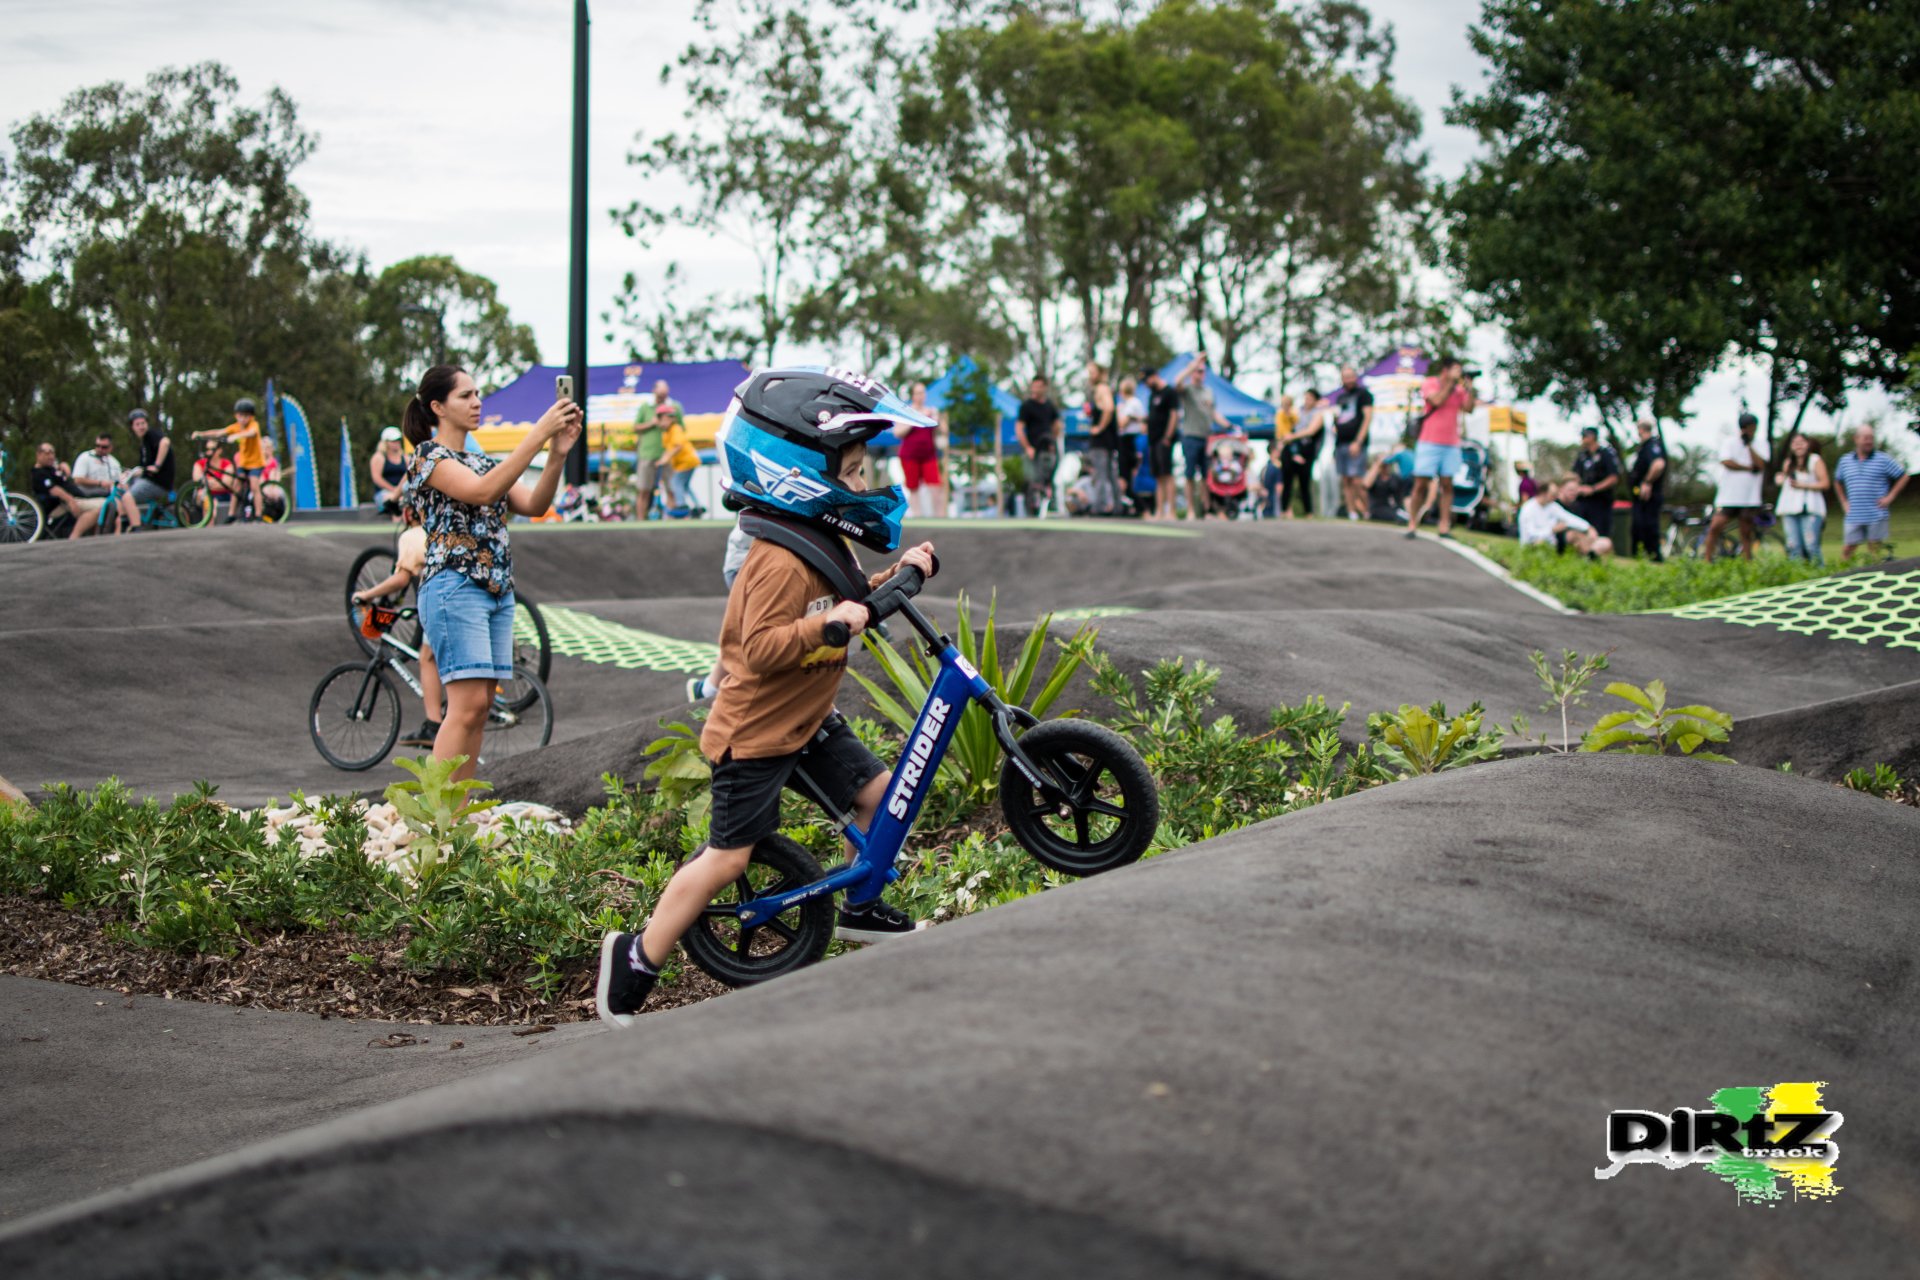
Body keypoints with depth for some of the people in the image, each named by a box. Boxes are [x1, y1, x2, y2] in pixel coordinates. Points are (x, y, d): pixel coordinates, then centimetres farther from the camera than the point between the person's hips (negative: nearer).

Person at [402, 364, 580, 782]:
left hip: (497, 591, 8)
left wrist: (557, 454, -9)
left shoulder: (482, 461, 21)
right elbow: (481, 492, -22)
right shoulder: (429, 457, -4)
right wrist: (538, 435, -24)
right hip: (455, 587, -8)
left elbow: (533, 505, 7)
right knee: (467, 705, -15)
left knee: (480, 707, 3)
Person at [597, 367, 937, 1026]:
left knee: (877, 793, 11)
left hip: (808, 721, 10)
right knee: (730, 855, -7)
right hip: (755, 731, -10)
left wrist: (897, 576, 9)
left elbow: (847, 605, 21)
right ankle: (636, 959, 3)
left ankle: (860, 908, 30)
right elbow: (762, 647, -31)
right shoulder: (779, 561, -26)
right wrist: (826, 626, -39)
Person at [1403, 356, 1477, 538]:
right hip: (1429, 443, -3)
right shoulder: (1429, 384, 0)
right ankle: (1412, 524, 1)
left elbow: (1469, 408, 2)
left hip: (1451, 444, 3)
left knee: (1447, 485, -1)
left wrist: (1469, 388, -6)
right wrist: (1451, 381, -10)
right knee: (1421, 484, -3)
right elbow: (1437, 401, -16)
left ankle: (1444, 527, -2)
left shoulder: (1459, 389, 10)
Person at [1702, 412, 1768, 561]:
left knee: (1746, 534, 4)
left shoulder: (1761, 446, 9)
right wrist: (1750, 468, -7)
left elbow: (1761, 465, -8)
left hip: (1750, 499, 1)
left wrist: (1748, 445, -9)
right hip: (1727, 497, -1)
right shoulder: (1729, 442, 5)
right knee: (1714, 527, -10)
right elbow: (1727, 462, -10)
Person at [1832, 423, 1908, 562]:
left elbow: (1903, 476, 3)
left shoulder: (1883, 459, -1)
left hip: (1877, 516, -3)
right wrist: (1844, 502, 14)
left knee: (1875, 549, 2)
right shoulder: (1845, 461, 9)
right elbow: (1837, 482, 25)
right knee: (1847, 549, 1)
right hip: (1854, 517, 3)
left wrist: (1890, 497, -3)